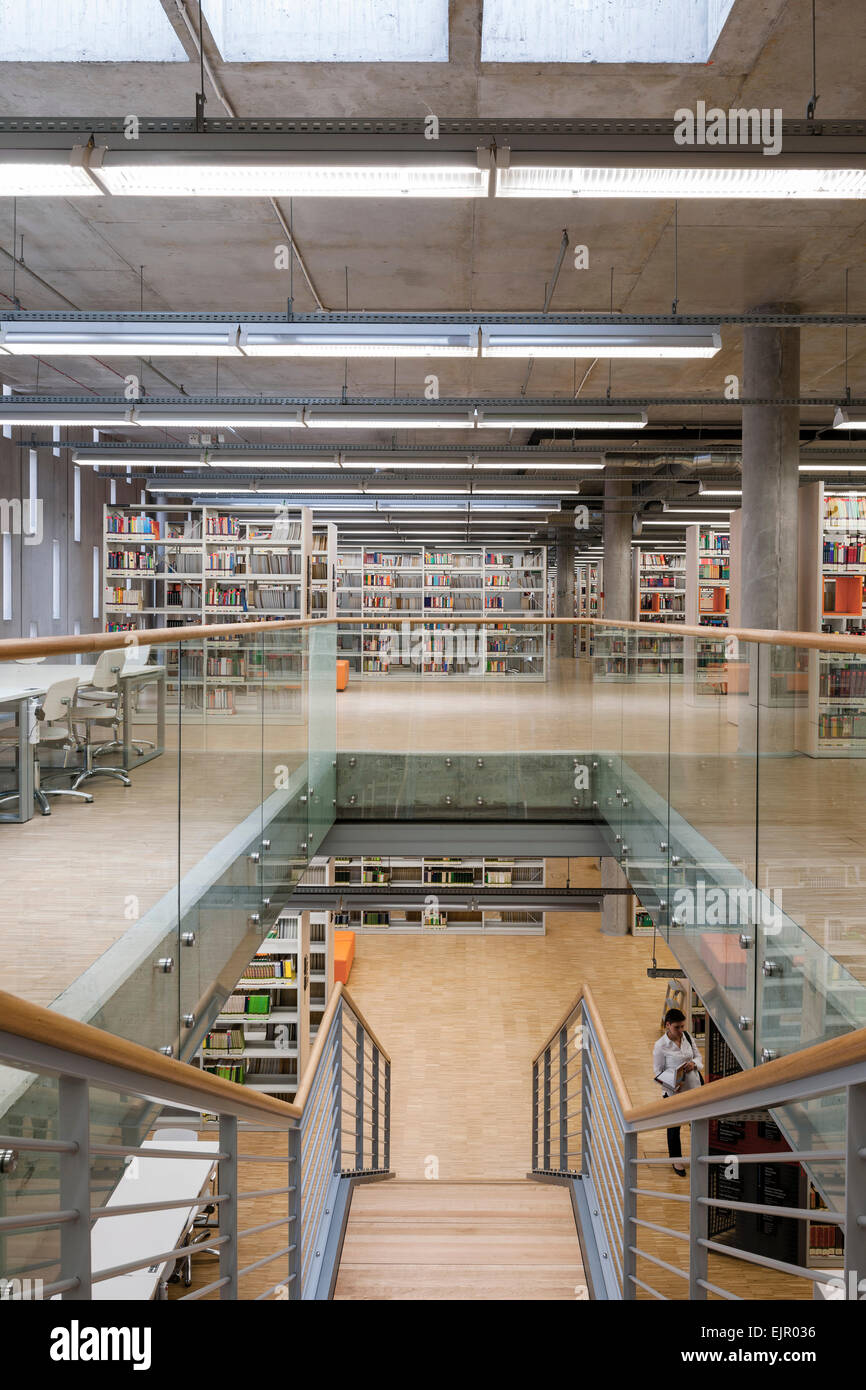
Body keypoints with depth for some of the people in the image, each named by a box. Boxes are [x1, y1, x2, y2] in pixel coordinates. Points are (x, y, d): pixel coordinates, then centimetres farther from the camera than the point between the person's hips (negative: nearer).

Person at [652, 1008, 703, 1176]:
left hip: (693, 1086, 5)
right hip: (674, 1092, -4)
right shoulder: (660, 1046, -17)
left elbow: (698, 1055, 10)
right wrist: (673, 1084, -26)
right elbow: (657, 1073, -10)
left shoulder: (687, 1037, -3)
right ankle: (676, 1160, 30)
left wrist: (694, 1063, -13)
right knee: (674, 1126, 10)